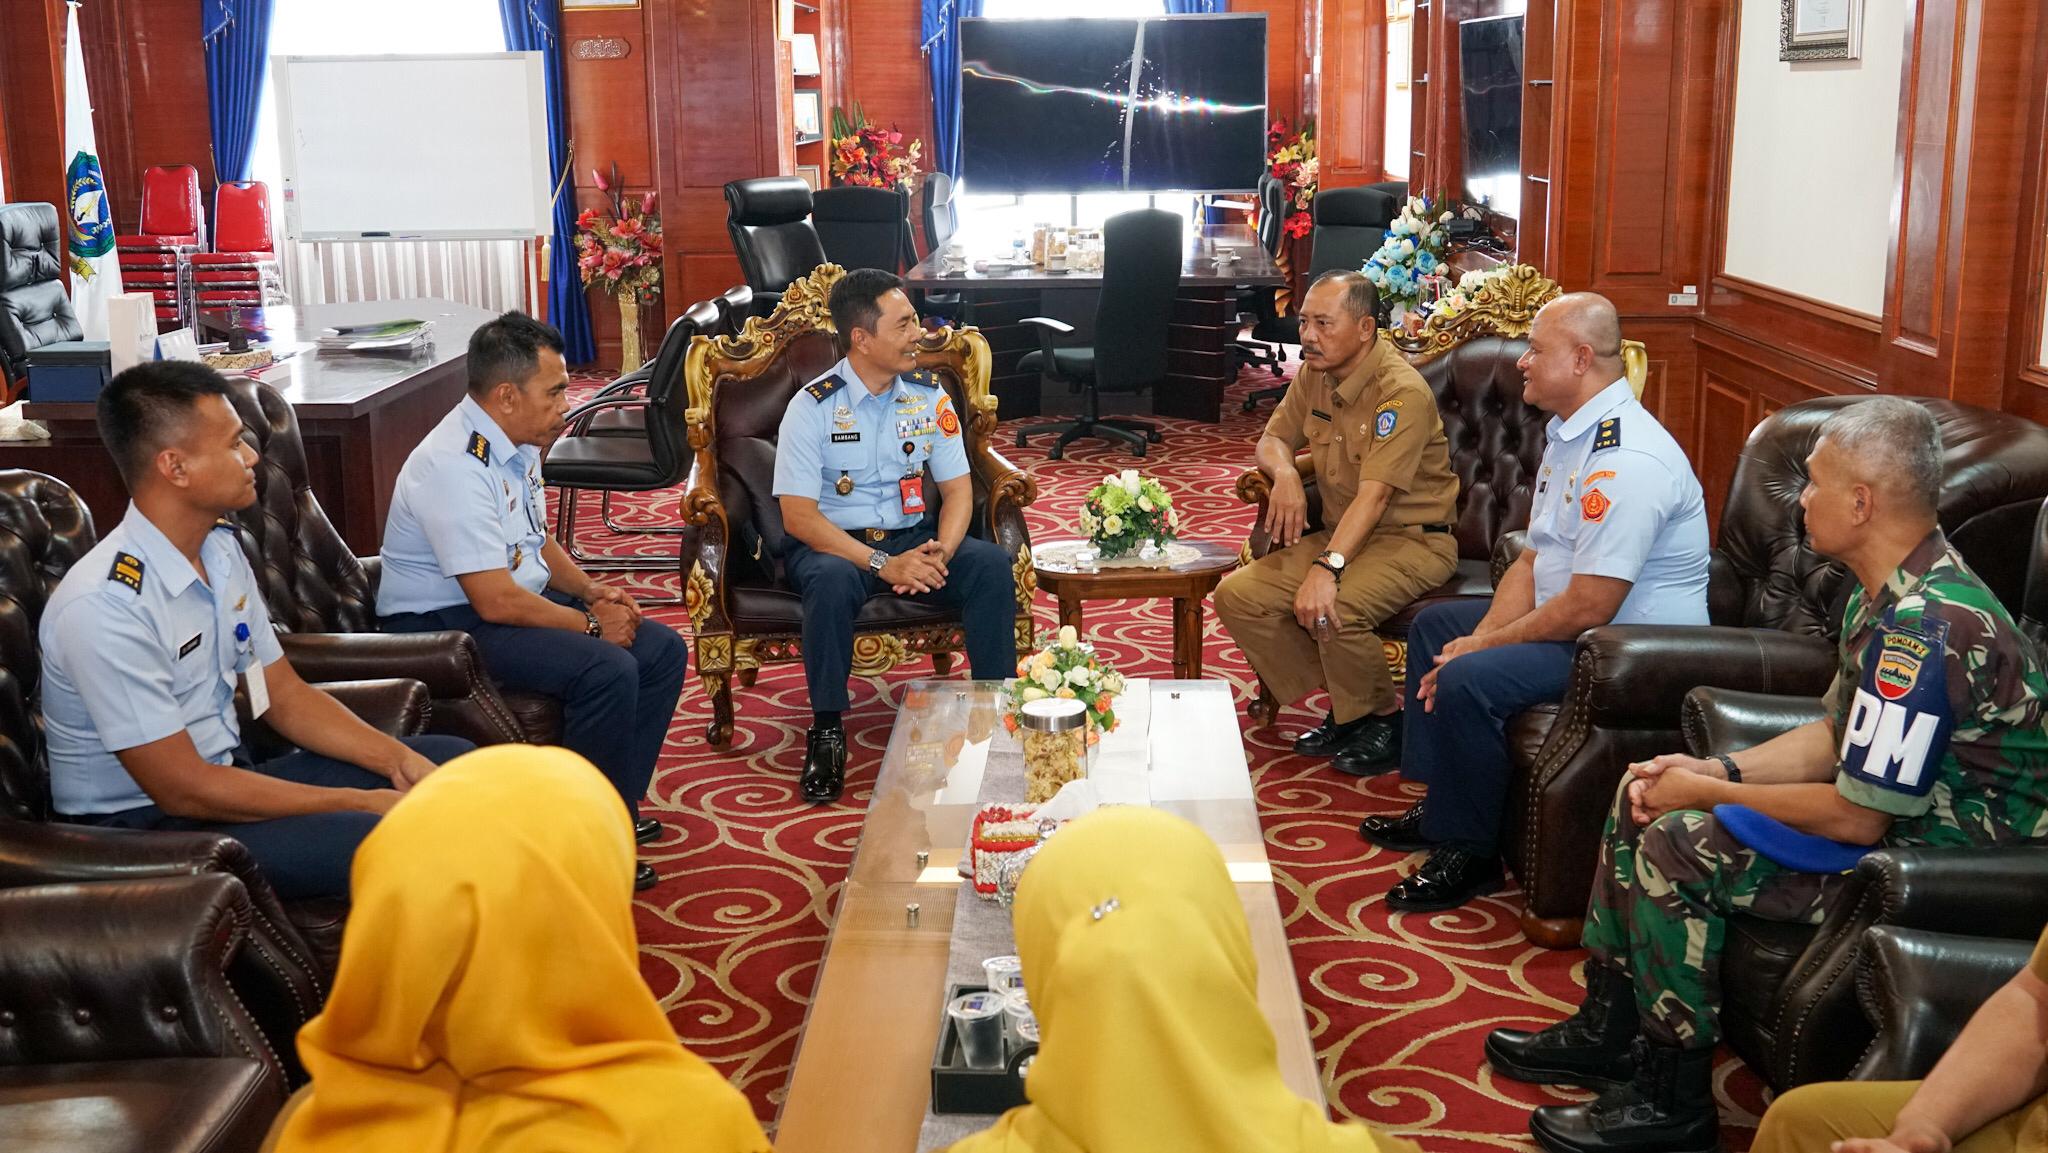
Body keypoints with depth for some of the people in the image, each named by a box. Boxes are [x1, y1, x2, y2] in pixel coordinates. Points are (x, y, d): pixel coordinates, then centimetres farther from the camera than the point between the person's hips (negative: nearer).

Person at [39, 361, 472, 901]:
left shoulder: (220, 548, 2)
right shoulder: (105, 605, -25)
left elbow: (284, 695, 9)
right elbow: (183, 790, -22)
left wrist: (398, 762, -6)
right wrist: (363, 802, -19)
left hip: (224, 778, 9)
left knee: (450, 759, 4)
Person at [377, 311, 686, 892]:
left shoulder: (517, 444, 5)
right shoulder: (456, 465, -26)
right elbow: (495, 601, -28)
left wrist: (590, 590, 1)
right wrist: (589, 622, -17)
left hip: (518, 597, 10)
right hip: (445, 624, -10)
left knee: (663, 651, 2)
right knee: (606, 669, -28)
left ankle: (616, 809, 12)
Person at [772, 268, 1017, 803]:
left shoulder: (929, 396, 2)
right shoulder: (813, 406, -11)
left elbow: (957, 487, 4)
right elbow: (798, 516, -16)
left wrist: (940, 550, -19)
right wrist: (882, 564, -26)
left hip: (912, 536, 4)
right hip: (833, 542, -4)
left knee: (992, 563, -24)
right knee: (832, 580, -38)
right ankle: (827, 731, -23)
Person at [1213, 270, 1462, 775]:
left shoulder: (1402, 392, -21)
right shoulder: (1315, 374, 4)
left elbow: (1375, 494, -29)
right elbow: (1273, 439, 17)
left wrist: (1327, 569, -41)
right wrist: (1285, 474, -9)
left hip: (1412, 539, -8)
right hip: (1341, 533, 8)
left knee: (1330, 609, -36)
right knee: (1236, 597, -10)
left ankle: (1384, 719, -6)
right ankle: (1343, 706, 2)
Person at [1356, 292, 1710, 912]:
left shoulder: (1626, 460, -27)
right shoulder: (1569, 432, 8)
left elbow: (1588, 608, -29)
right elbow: (1533, 559, 10)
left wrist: (1483, 647, -17)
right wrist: (1480, 636, -5)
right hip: (1571, 619, 12)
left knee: (1468, 681, -27)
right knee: (1434, 625, 19)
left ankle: (1467, 854, -7)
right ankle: (1439, 806, 22)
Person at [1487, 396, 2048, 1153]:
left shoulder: (1925, 627, -29)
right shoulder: (1889, 594, 4)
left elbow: (1857, 816, -28)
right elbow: (1835, 737, 12)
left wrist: (1707, 795, -15)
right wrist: (1716, 771, -3)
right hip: (1886, 809, 11)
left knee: (1678, 846, -23)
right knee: (1641, 795, 9)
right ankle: (1605, 1032, 19)